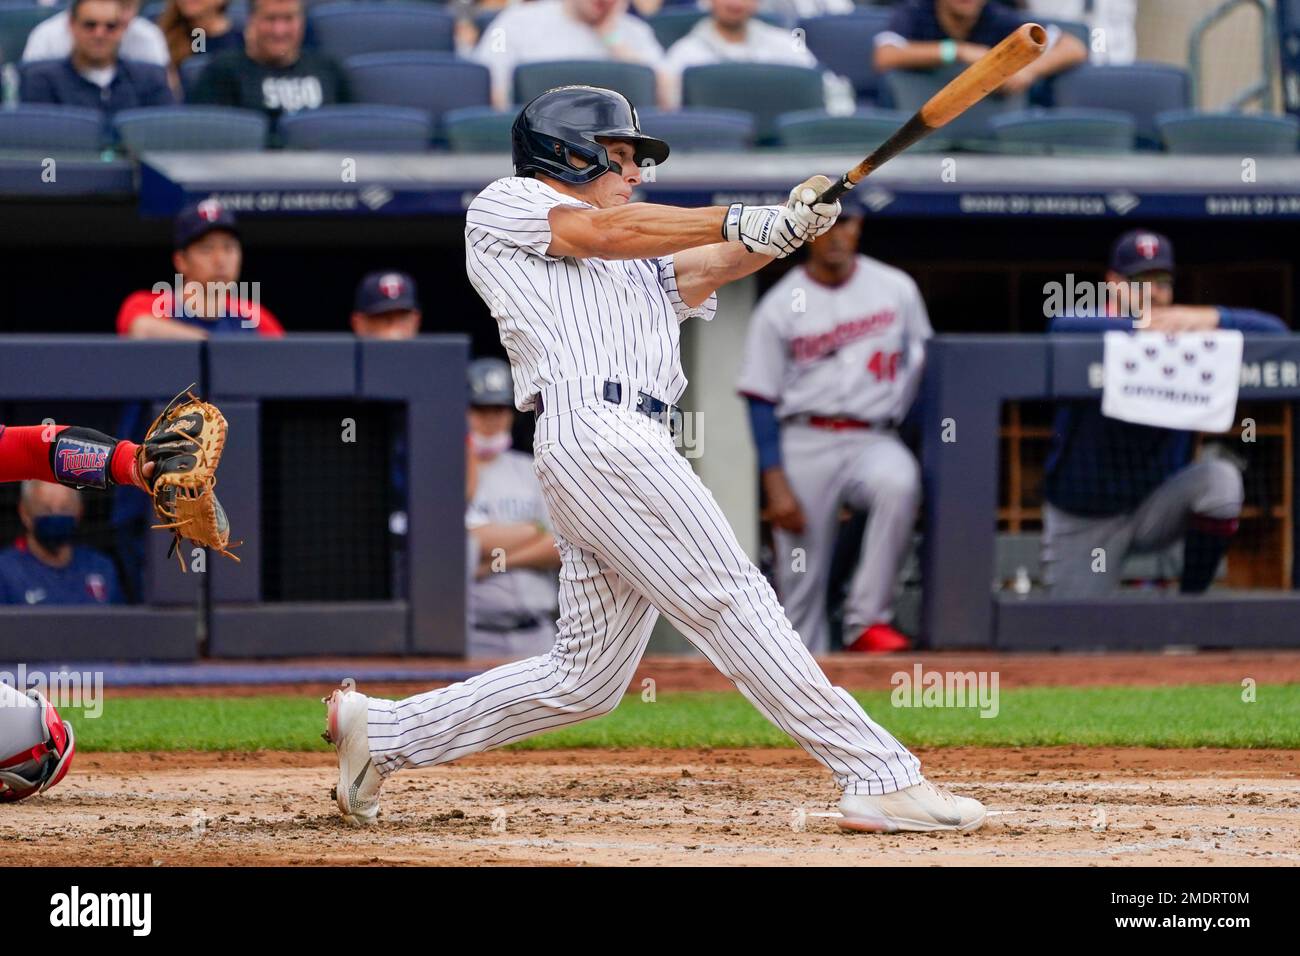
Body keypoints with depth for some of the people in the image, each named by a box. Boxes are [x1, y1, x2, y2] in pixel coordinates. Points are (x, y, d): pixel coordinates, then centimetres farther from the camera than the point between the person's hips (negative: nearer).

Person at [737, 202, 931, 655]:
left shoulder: (898, 290, 7)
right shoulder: (780, 307, 1)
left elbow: (921, 364, 15)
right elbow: (762, 400, 0)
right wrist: (775, 483, -8)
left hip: (872, 440, 0)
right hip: (804, 444, 0)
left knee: (898, 483, -34)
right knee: (800, 579, -3)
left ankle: (865, 620, -28)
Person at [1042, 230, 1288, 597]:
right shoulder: (1096, 331, -11)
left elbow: (1274, 331, -12)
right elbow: (1062, 328, -37)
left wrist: (1210, 318, -29)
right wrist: (1143, 326, -43)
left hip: (1157, 505, 2)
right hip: (1084, 522, -2)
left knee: (1220, 478, -27)